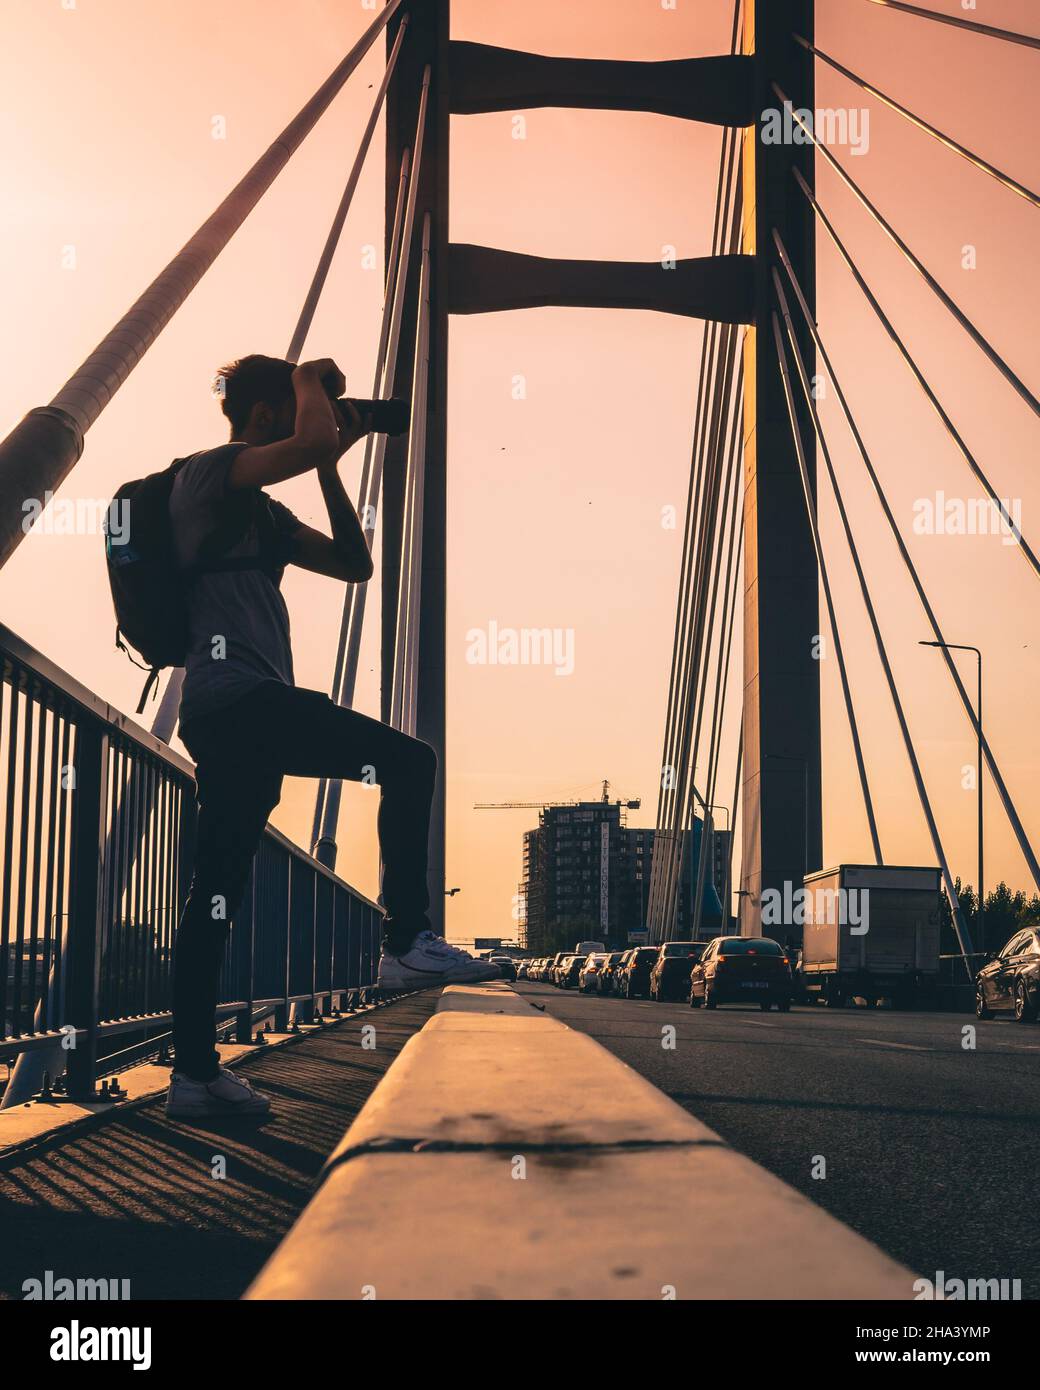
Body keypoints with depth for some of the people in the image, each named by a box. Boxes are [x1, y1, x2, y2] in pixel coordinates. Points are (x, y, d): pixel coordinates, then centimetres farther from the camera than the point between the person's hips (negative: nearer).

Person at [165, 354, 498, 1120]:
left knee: (217, 890, 6)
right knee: (408, 761, -13)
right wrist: (312, 383, 0)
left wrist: (331, 467, 19)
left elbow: (354, 563, 24)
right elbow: (311, 440, -20)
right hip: (238, 697, -10)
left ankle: (196, 1071, 8)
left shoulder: (263, 510, 27)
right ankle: (409, 940, -11)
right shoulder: (206, 474, -1)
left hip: (232, 716, 10)